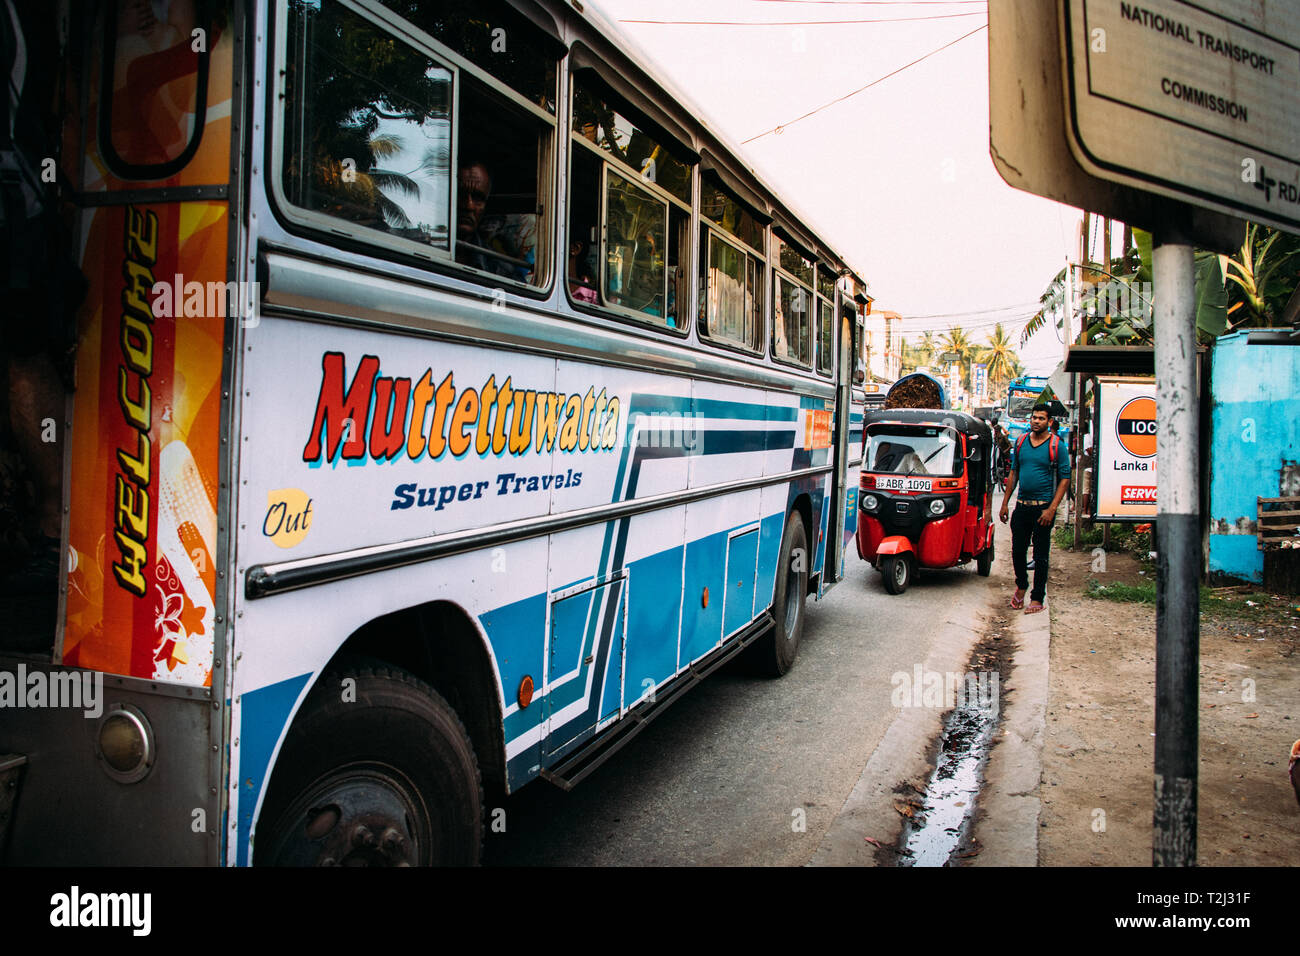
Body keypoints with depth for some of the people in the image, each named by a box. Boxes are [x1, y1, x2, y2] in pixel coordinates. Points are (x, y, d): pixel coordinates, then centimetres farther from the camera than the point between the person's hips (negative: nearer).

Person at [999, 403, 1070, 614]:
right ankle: (1021, 586, 34)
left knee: (1040, 555, 2)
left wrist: (1051, 509, -14)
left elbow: (1065, 479, -6)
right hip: (1022, 505, 4)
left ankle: (1037, 598, 11)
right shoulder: (1021, 442, 9)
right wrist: (1005, 503, 11)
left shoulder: (1057, 446, -5)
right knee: (1017, 551, 9)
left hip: (1043, 507, -4)